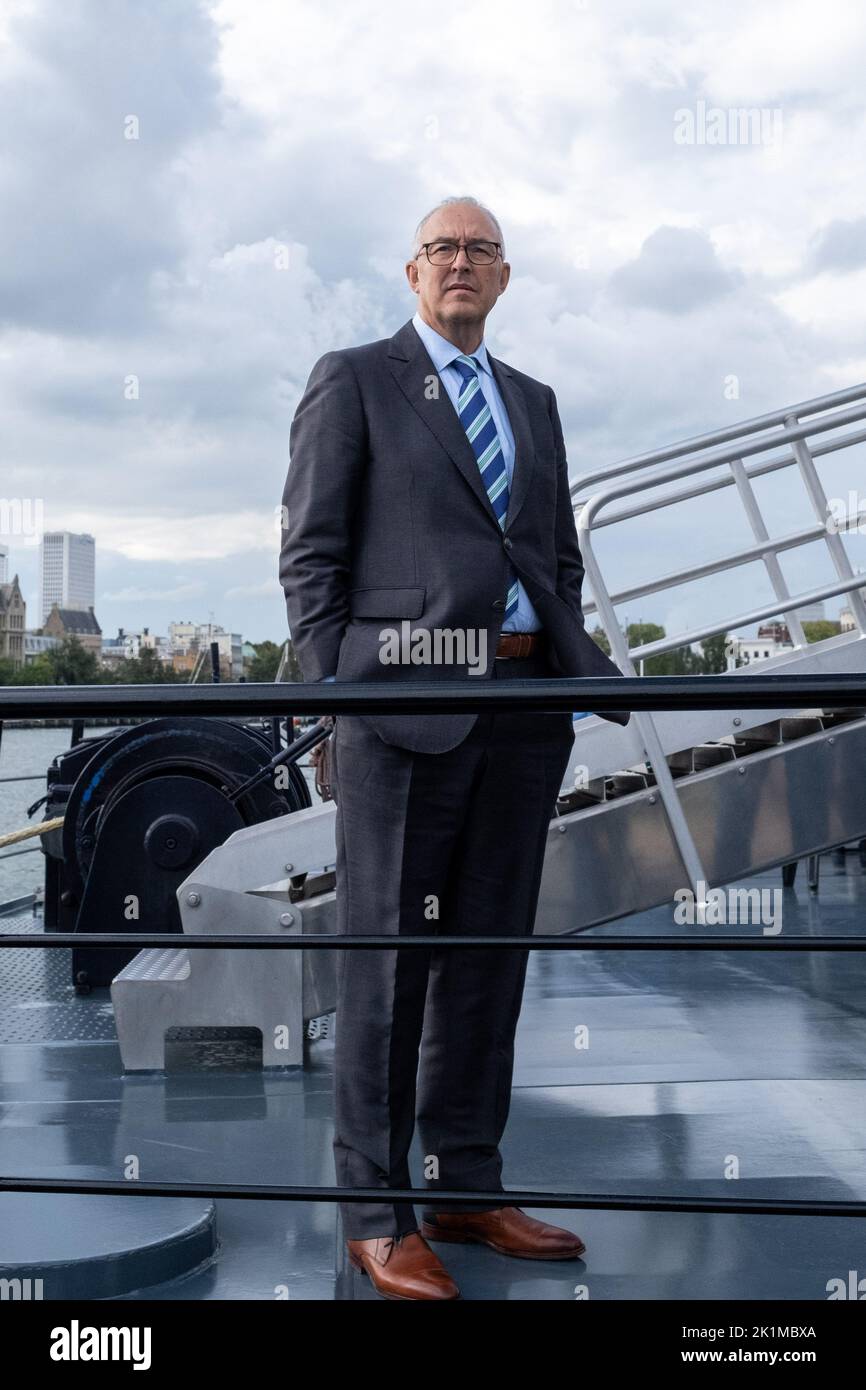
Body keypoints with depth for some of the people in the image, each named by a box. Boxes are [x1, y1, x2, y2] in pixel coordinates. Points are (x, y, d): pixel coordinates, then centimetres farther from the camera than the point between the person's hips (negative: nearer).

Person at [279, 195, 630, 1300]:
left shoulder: (534, 402, 21)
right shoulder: (353, 380, 6)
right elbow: (311, 554, 0)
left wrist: (577, 669, 8)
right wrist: (334, 698, -9)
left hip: (525, 703, 6)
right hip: (406, 697, -5)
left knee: (490, 950, 10)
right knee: (388, 953, -3)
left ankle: (467, 1186, 21)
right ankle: (375, 1214, 7)